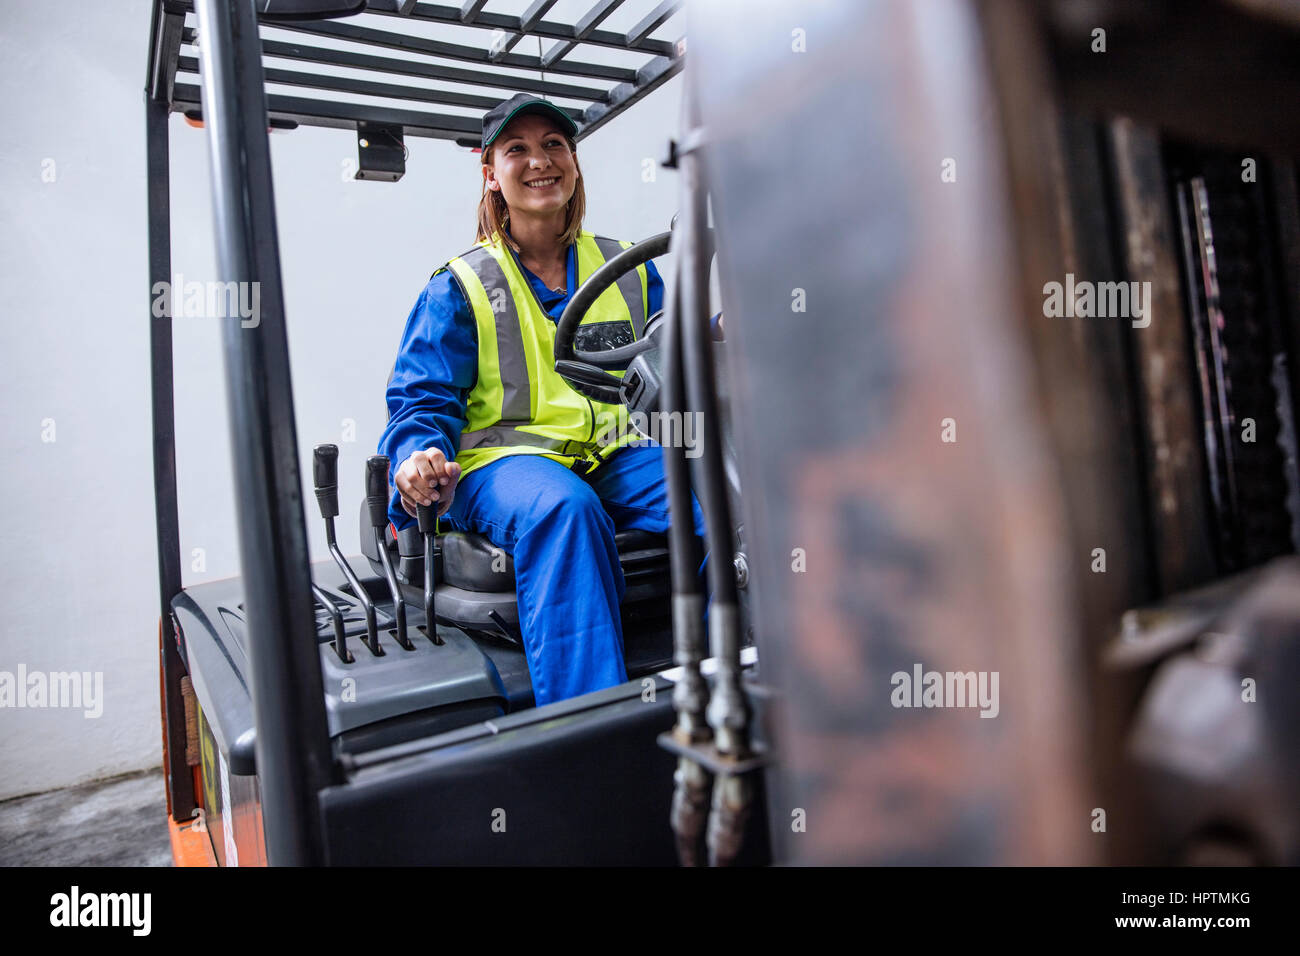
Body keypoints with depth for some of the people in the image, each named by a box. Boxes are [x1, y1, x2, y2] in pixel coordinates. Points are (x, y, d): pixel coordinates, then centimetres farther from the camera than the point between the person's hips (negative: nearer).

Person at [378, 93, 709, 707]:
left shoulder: (626, 270, 19)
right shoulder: (460, 287, 9)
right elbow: (422, 400, 5)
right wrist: (420, 457, -19)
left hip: (613, 456, 3)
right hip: (503, 461, -2)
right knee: (563, 509, -39)